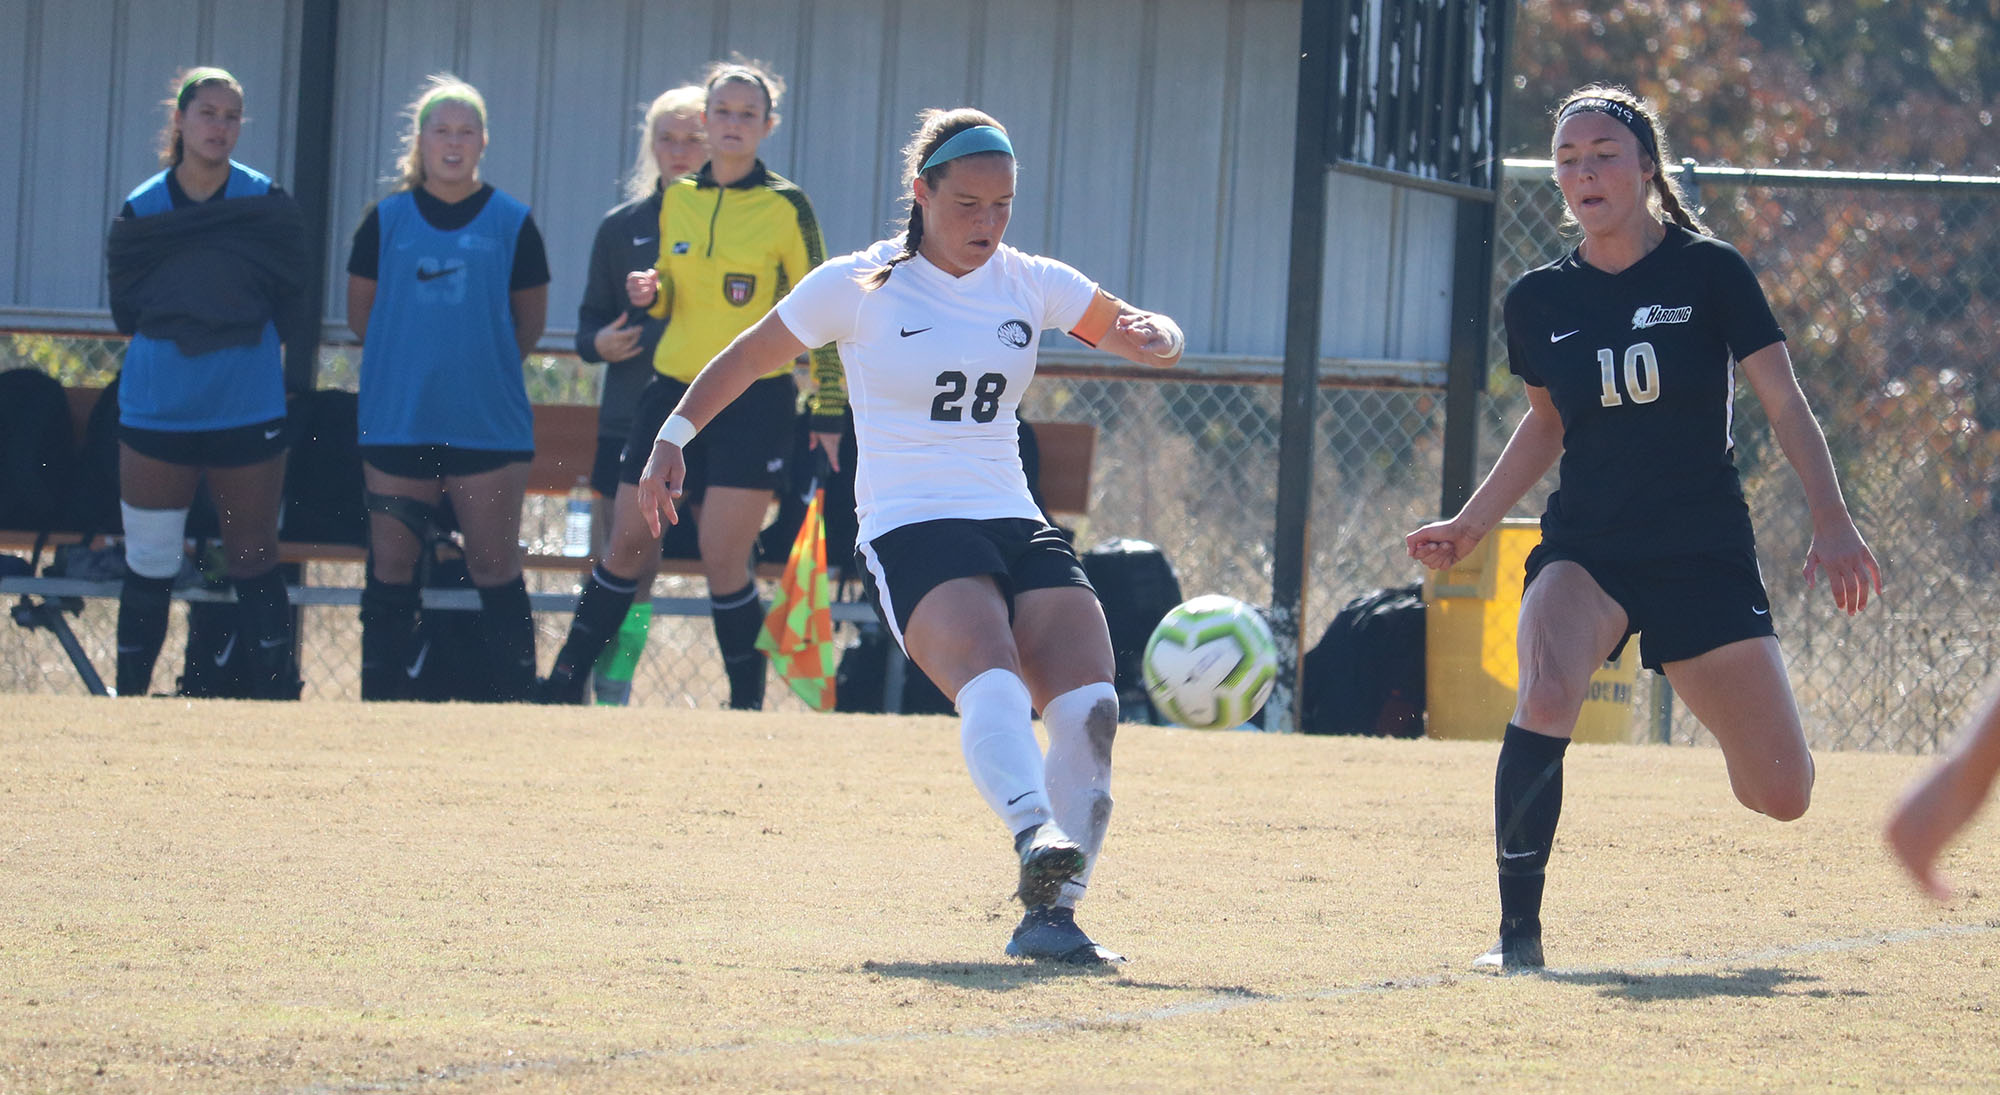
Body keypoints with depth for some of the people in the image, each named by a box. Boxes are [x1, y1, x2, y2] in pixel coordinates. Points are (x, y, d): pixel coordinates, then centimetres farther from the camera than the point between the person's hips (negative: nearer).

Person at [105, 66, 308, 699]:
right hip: (156, 410, 1)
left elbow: (291, 312, 2)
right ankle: (129, 700, 11)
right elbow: (125, 310, 10)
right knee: (148, 567, 4)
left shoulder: (267, 205, -1)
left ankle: (276, 698, 4)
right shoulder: (141, 210, 3)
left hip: (248, 411, -1)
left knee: (254, 564, 1)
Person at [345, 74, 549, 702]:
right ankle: (382, 704, 9)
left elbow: (530, 322, 10)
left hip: (489, 423, -2)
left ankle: (516, 705, -1)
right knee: (391, 568, 4)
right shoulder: (386, 219, 7)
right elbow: (360, 312, 13)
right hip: (397, 423, 2)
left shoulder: (512, 224, 4)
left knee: (495, 567, -3)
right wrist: (412, 361, 8)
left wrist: (480, 362, 5)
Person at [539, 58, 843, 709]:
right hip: (674, 389, 4)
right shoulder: (674, 199, 9)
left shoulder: (785, 207, -5)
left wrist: (828, 414, -6)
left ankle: (747, 704, 1)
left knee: (722, 559, -11)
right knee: (628, 546, 4)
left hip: (756, 401, -4)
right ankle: (565, 686, 14)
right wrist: (649, 295, -4)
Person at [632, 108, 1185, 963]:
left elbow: (1153, 340, 17)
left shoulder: (1032, 284, 11)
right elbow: (745, 360, 15)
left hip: (1014, 523, 5)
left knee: (1091, 707, -18)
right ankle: (1034, 837, -60)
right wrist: (675, 435, 11)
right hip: (910, 530, -5)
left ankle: (1050, 914, -15)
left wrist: (1155, 338, -7)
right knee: (993, 681, -35)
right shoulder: (858, 287, 1)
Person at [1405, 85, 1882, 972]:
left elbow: (1785, 405, -3)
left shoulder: (1709, 273, -5)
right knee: (1547, 693, -33)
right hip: (1586, 547, 1)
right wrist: (1468, 527, 13)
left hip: (1705, 554, -1)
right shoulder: (1540, 300, 3)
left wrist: (1831, 523, -13)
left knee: (1781, 794, -4)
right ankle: (1518, 930, -23)